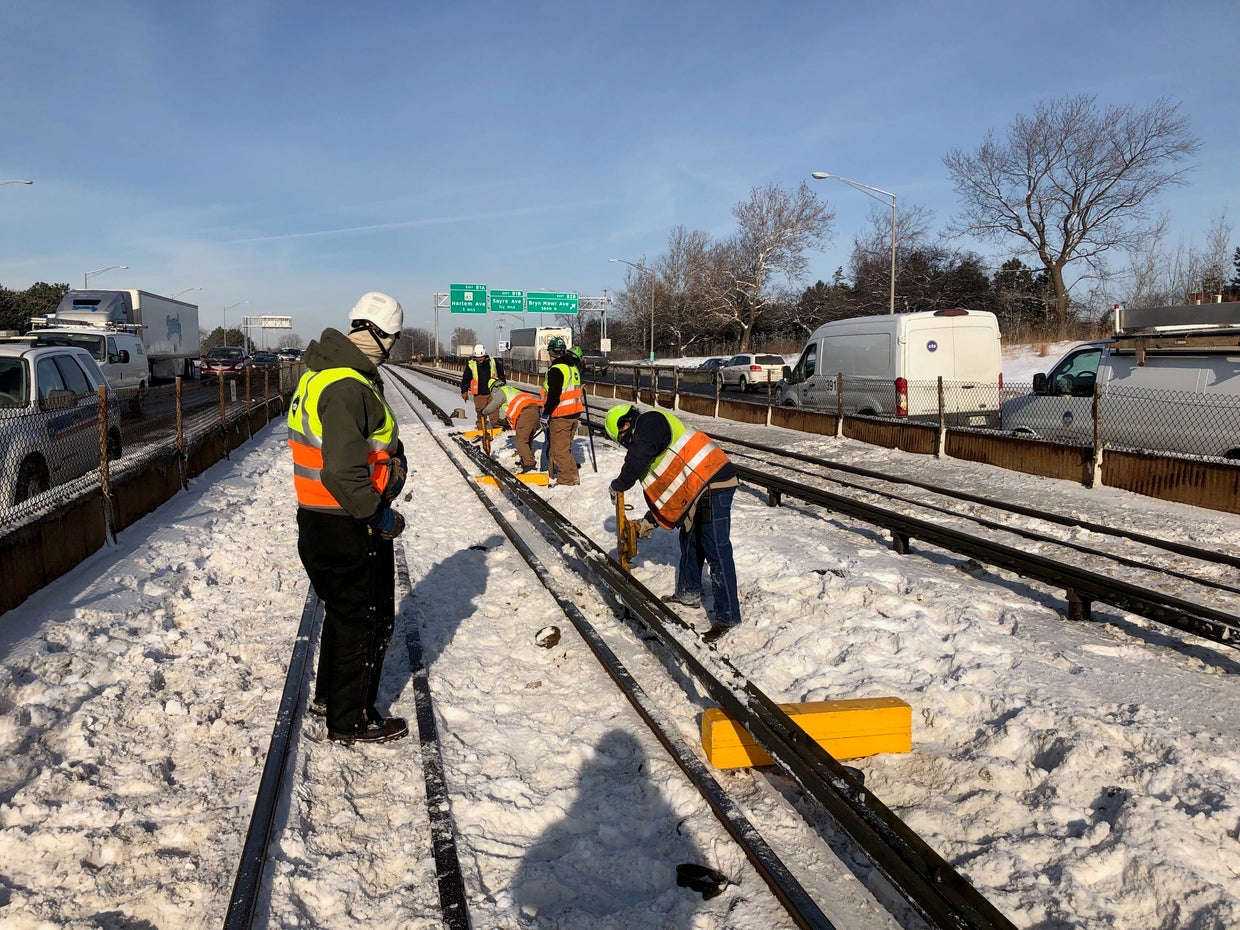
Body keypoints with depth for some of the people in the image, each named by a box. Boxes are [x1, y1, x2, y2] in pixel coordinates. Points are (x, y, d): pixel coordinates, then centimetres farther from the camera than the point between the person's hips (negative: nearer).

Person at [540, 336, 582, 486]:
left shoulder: (556, 370, -17)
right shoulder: (573, 366, 12)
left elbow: (553, 395, -22)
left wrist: (545, 414, -17)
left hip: (560, 415, -9)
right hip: (574, 412, 9)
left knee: (559, 448, -2)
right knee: (565, 446, 18)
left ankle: (567, 479, 1)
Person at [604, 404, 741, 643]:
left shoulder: (650, 422, -6)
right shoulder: (646, 436, 24)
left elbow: (637, 461, -20)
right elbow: (664, 489, 28)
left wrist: (618, 485, -4)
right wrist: (650, 520, 29)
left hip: (714, 484, -11)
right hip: (699, 489, 11)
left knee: (716, 552, -8)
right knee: (689, 541, 23)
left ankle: (728, 617, -4)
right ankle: (688, 594, 39)